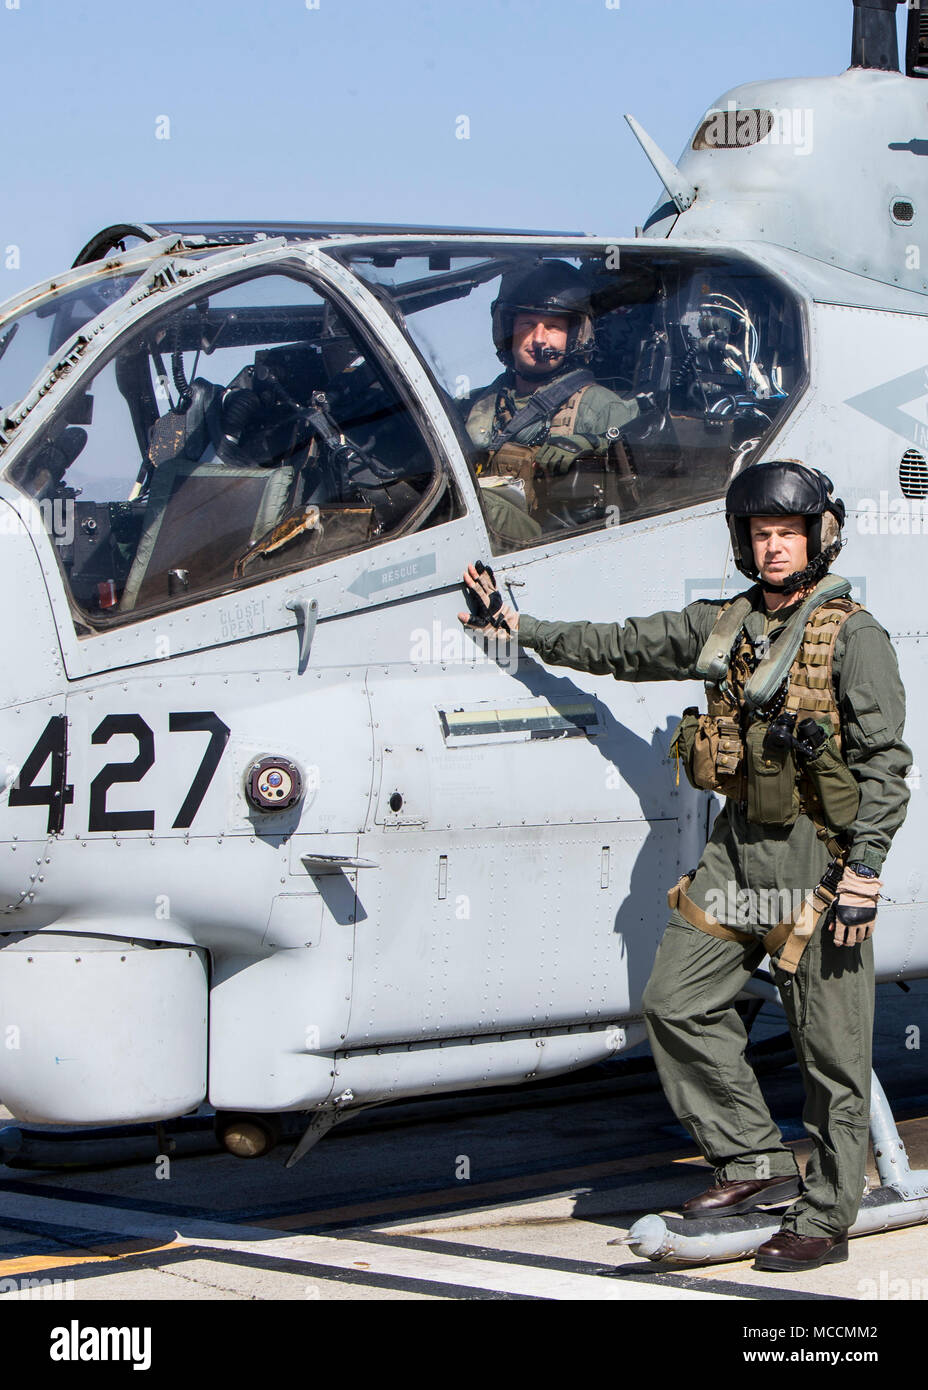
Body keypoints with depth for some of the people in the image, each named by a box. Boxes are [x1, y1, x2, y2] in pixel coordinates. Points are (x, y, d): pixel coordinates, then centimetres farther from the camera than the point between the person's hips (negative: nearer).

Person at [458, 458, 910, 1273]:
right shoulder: (726, 627, 12)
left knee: (831, 1051, -1)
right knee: (678, 1002, 3)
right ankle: (757, 1163, 12)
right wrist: (516, 626, 25)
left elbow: (884, 763, -11)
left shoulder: (853, 637, -7)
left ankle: (826, 1221, 7)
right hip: (740, 846, 7)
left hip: (818, 857, -7)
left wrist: (863, 876, -17)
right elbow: (622, 648, 22)